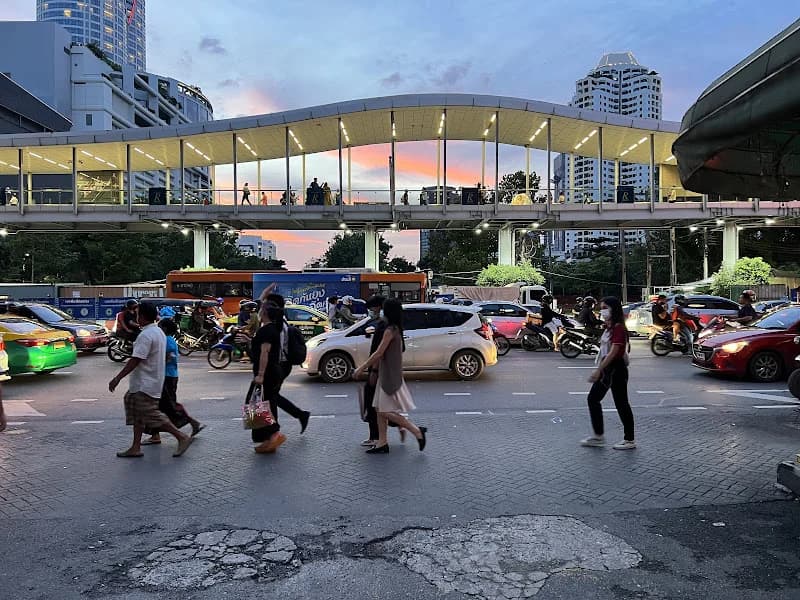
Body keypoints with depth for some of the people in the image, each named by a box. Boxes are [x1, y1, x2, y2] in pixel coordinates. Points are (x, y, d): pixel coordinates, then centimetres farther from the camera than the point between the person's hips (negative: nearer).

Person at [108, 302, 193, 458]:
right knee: (138, 413, 14)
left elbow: (135, 360, -25)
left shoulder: (146, 335, -19)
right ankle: (136, 448, 18)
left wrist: (117, 378, -23)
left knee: (152, 415, -7)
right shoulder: (159, 332, 12)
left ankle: (182, 437, -5)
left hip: (145, 385, -10)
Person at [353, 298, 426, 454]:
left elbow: (378, 353, -18)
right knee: (380, 409, 11)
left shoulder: (390, 330, -18)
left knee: (385, 411, -6)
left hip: (390, 375, -9)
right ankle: (382, 443, 16)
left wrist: (361, 368, -11)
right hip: (387, 375, 9)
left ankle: (417, 431, 0)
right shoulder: (396, 329, 11)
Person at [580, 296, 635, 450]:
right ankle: (598, 436, 19)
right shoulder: (609, 327, 12)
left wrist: (598, 370, -27)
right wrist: (600, 369, 14)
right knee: (593, 399, 10)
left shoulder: (619, 328, -17)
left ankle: (630, 440, 13)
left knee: (621, 403, 0)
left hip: (616, 369, -10)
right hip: (606, 368, 10)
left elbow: (613, 352, -24)